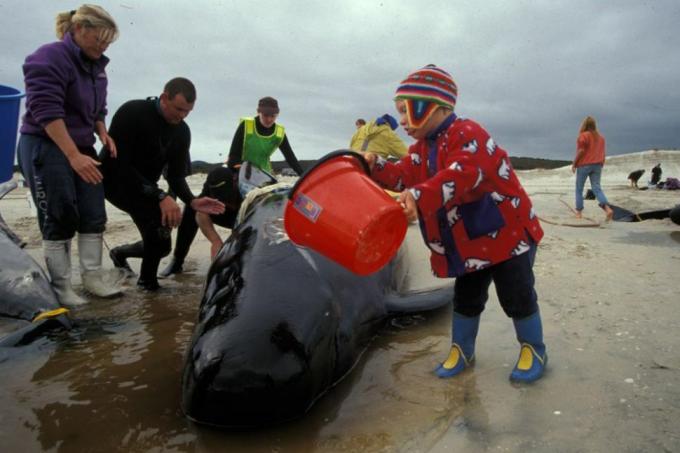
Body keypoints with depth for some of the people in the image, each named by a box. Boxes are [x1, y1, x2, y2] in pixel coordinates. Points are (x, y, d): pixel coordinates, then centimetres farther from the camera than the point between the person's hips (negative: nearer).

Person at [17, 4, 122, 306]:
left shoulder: (96, 66, 12)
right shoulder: (50, 58, -14)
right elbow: (47, 111, -23)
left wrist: (103, 134, 1)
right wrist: (74, 156, -29)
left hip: (82, 149, 8)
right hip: (45, 149, -8)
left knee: (94, 216, 5)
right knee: (59, 220, -4)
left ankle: (92, 277, 16)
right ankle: (60, 288, 8)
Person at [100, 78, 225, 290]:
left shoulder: (182, 131, -6)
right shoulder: (132, 112, -24)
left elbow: (176, 176, -5)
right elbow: (120, 165, -30)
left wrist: (192, 201, -26)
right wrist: (160, 196, -38)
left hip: (145, 187, 7)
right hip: (115, 180, -6)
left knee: (161, 244, 6)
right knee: (159, 213, -32)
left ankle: (120, 253, 40)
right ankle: (148, 279, -10)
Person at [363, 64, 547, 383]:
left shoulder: (466, 133, -22)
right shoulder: (423, 147, 8)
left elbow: (463, 175, -39)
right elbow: (405, 177, 2)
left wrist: (420, 197, -51)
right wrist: (377, 166, -14)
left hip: (507, 230, -7)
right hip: (467, 241, 8)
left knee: (517, 296, 4)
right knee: (466, 297, 16)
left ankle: (533, 350, 25)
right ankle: (461, 350, 32)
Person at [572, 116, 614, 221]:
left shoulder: (583, 135, -9)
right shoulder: (601, 137, 13)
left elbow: (581, 151, -15)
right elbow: (603, 153, 13)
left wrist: (574, 164, -7)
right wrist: (601, 165, 18)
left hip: (584, 165, -5)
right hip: (597, 165, 5)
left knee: (579, 189, 8)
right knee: (597, 188, 1)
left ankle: (579, 212, 11)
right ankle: (608, 209, -18)